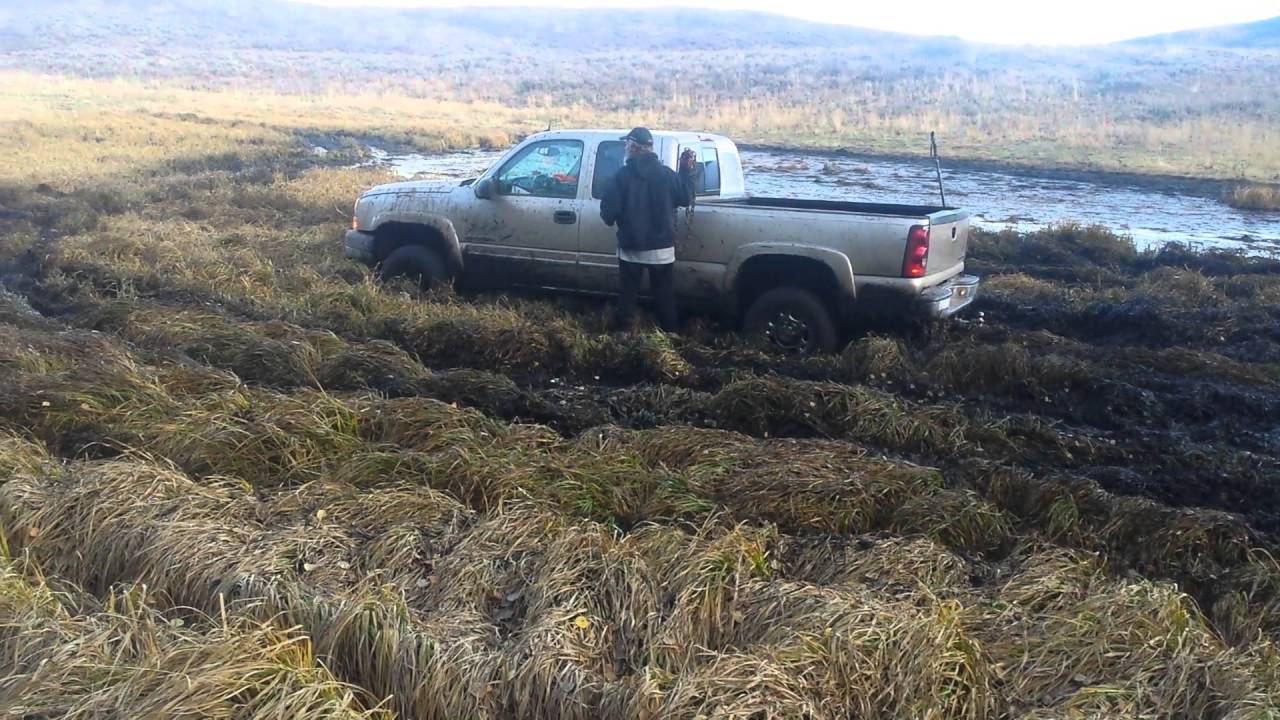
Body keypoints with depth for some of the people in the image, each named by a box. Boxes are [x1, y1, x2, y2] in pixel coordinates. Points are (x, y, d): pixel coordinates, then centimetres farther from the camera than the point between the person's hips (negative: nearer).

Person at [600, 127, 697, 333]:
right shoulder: (667, 173, -5)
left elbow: (609, 209, -12)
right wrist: (687, 170, 15)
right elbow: (686, 199, 6)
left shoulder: (623, 174, -11)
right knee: (664, 294, 11)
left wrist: (610, 219, 11)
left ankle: (623, 331, 17)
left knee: (627, 293, 13)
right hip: (662, 248, 1)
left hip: (630, 247, -1)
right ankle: (669, 333, 14)